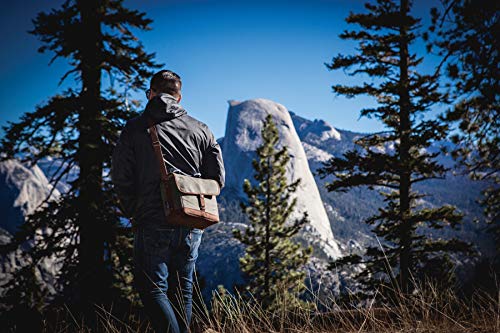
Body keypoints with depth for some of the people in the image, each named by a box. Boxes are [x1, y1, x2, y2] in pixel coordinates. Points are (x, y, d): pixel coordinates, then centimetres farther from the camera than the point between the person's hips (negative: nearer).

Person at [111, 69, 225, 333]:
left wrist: (133, 212, 9)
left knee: (153, 290, 0)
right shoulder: (200, 130, 10)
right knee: (182, 290, 14)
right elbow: (217, 178, 7)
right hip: (192, 226, 4)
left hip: (153, 224, -4)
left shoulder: (135, 129, 1)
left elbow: (121, 178, -5)